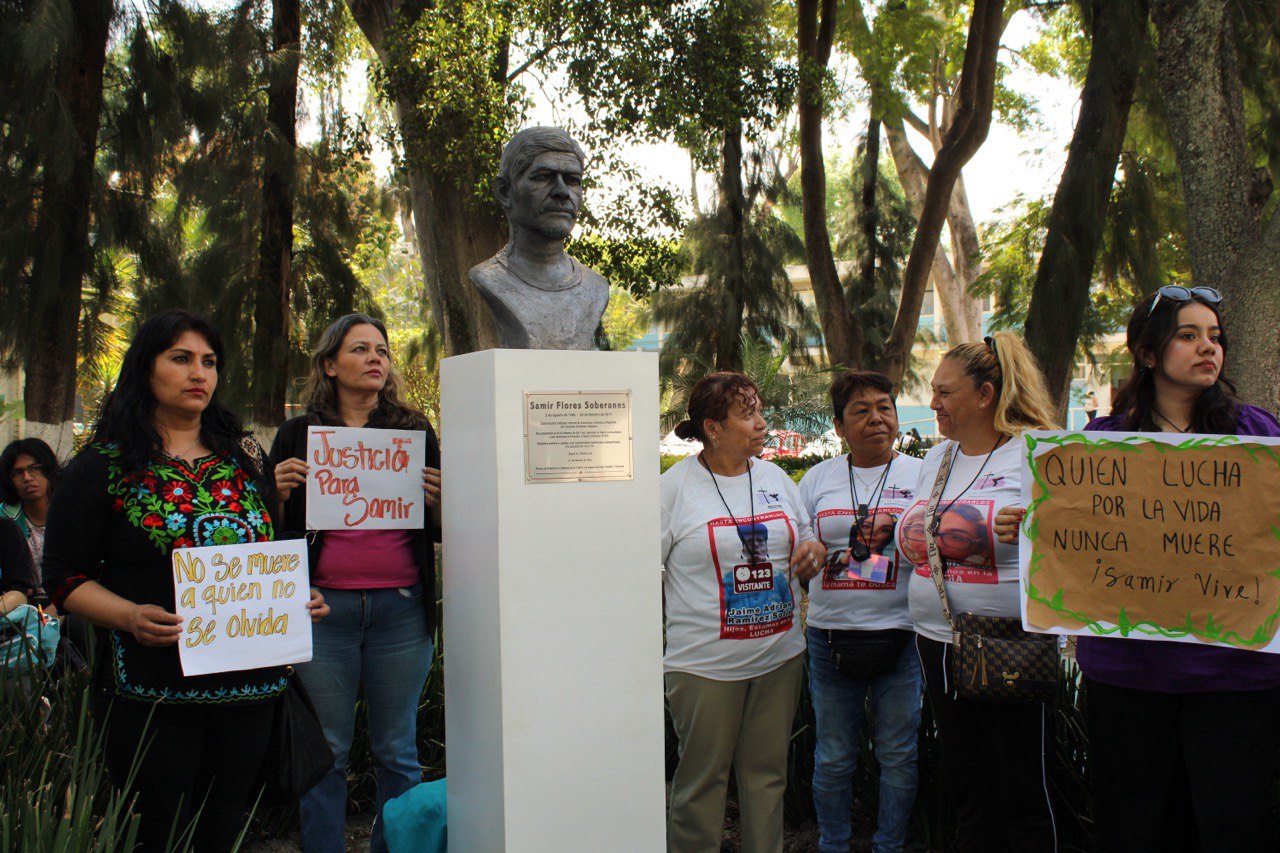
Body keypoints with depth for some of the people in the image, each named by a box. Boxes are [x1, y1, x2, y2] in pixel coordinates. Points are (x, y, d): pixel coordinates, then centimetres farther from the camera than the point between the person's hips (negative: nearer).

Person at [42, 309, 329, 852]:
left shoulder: (244, 457, 12)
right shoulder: (103, 466, -1)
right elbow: (65, 577, -3)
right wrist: (131, 616, -20)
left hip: (250, 685, 4)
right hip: (152, 692, -4)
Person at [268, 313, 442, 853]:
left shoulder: (414, 430, 9)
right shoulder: (298, 434, 8)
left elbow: (442, 532, 10)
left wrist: (438, 499, -10)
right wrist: (281, 492, -8)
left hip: (401, 610, 0)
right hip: (325, 606, 0)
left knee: (397, 751, 8)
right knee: (325, 752, 6)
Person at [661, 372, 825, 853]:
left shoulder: (776, 478, 9)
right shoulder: (674, 486, -7)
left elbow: (807, 539, 20)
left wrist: (814, 551, -4)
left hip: (779, 655, 5)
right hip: (705, 663, -5)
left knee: (767, 775, 15)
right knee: (701, 780, 5)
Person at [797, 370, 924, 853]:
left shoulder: (920, 474, 3)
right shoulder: (817, 479, 9)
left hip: (900, 632, -1)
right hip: (830, 633, 2)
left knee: (898, 754, 8)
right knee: (832, 756, 11)